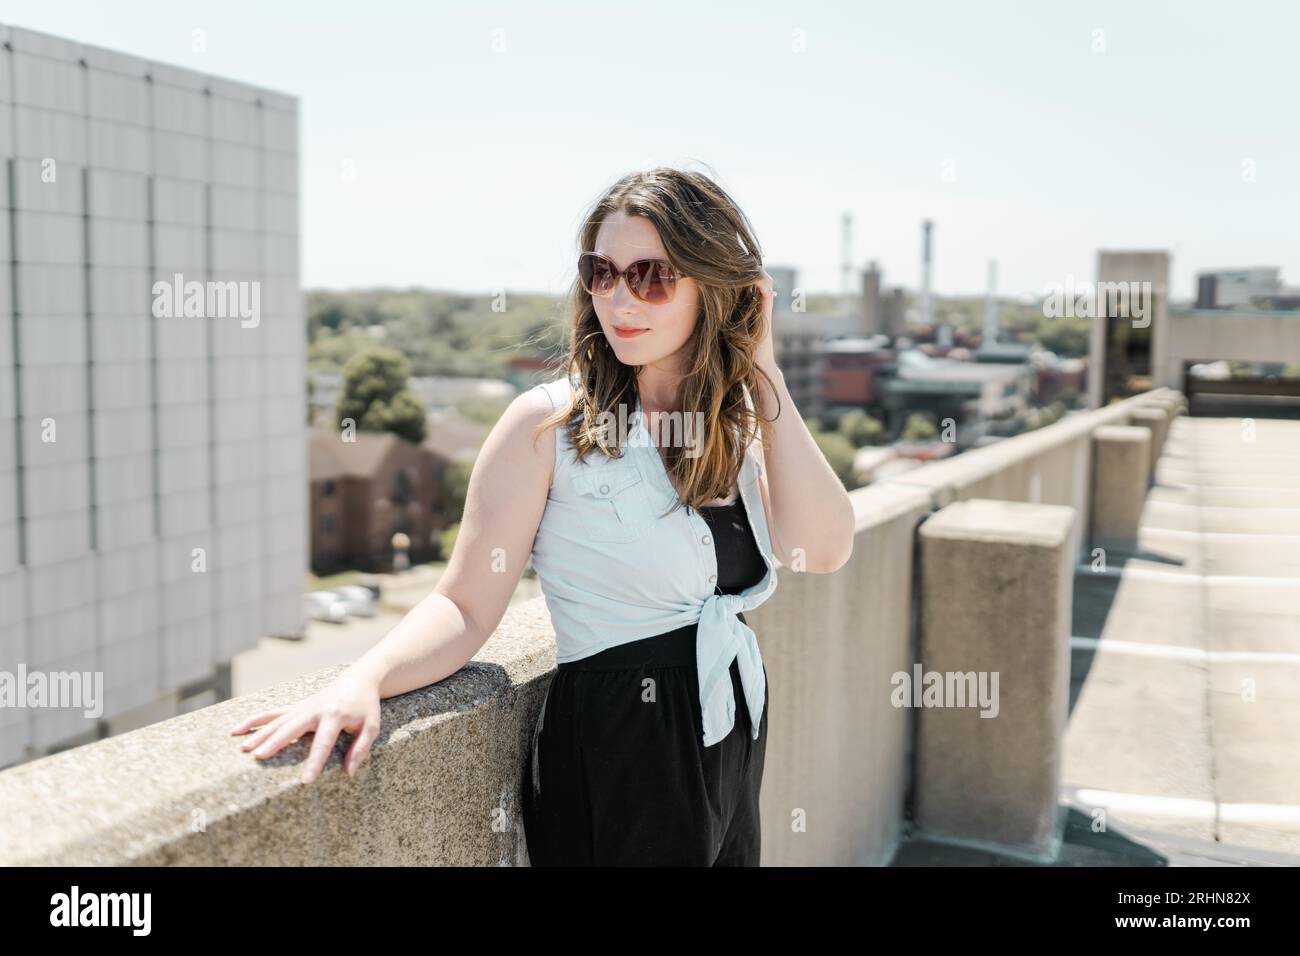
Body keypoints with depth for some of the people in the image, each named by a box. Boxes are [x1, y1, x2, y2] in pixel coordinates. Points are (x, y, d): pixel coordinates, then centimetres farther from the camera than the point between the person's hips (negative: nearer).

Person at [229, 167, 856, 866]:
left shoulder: (736, 422, 5)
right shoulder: (552, 424, -11)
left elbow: (821, 550, -11)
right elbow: (466, 606, -13)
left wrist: (765, 377, -11)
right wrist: (362, 680, -32)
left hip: (734, 748, 6)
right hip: (618, 755, -5)